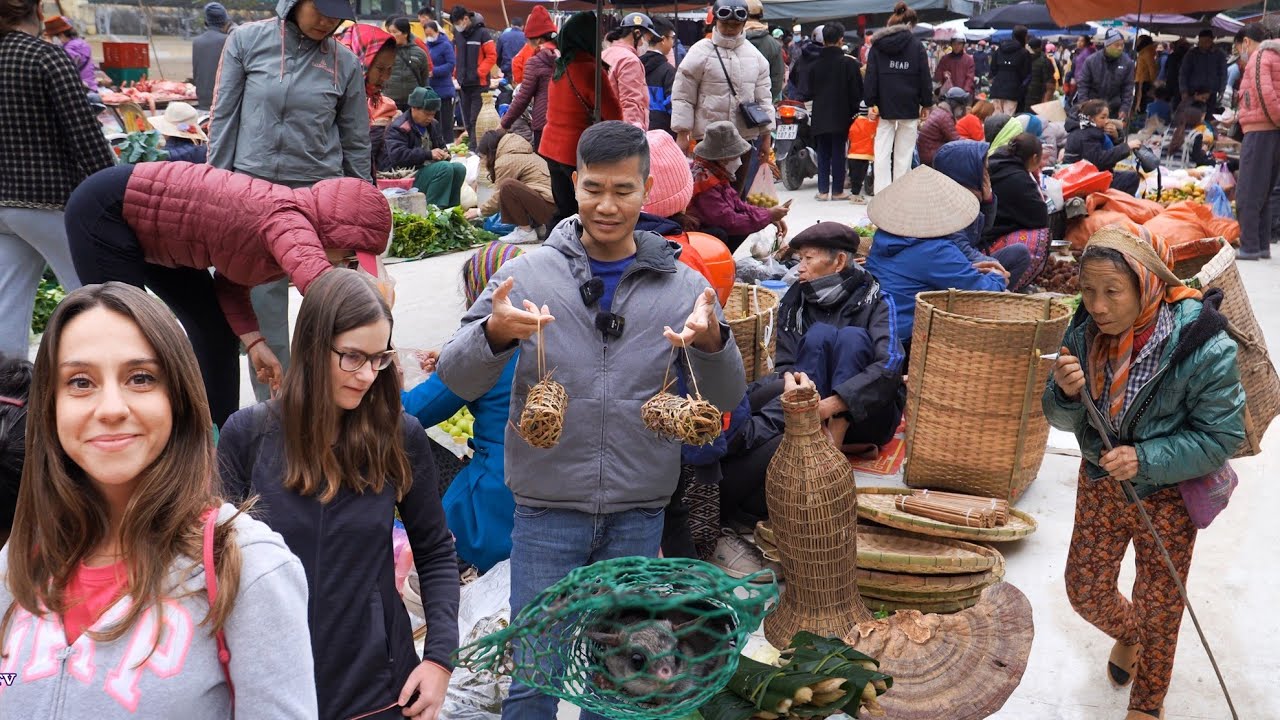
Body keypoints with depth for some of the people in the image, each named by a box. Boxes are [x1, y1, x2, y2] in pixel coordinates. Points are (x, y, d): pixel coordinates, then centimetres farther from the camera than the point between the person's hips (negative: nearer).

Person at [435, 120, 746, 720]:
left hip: (639, 514, 2)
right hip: (547, 509, -1)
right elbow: (457, 380, -5)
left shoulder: (682, 286, 2)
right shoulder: (529, 273, -2)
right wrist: (495, 332, -27)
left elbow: (725, 399, -1)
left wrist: (713, 342, -22)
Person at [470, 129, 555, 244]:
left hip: (550, 206, -10)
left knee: (508, 186, -24)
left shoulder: (505, 161, -8)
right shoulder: (518, 153, 20)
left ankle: (526, 232, -12)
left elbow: (499, 197, -4)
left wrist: (479, 212, 10)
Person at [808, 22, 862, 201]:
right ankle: (837, 191, 6)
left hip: (819, 116, 3)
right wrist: (853, 111, 5)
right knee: (838, 153, 3)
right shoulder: (849, 63, -8)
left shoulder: (815, 64, 3)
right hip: (841, 116, -3)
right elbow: (857, 91, -6)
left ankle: (823, 190, 8)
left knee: (823, 153, 9)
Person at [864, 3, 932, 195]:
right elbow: (924, 77, 1)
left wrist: (871, 103, 3)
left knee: (882, 153, 1)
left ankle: (881, 194, -5)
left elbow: (871, 77, 2)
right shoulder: (916, 46, -1)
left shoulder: (877, 45, 5)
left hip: (885, 107, 1)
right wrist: (926, 104, 8)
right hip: (909, 107, -1)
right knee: (903, 154, 4)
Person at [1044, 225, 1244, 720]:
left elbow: (1222, 437, -19)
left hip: (1168, 496, -3)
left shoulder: (1203, 346, -27)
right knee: (1085, 591, 15)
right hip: (1100, 483, 4)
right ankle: (1127, 633, 52)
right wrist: (1067, 394, -28)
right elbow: (1065, 420, -5)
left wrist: (1145, 459, -30)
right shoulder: (1086, 332, -15)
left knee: (1158, 608, 14)